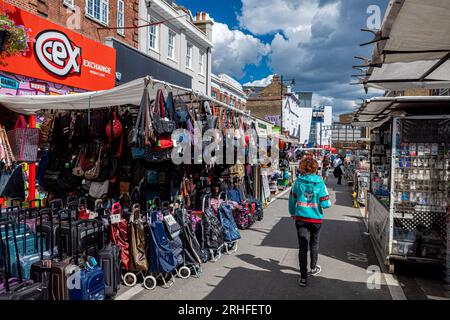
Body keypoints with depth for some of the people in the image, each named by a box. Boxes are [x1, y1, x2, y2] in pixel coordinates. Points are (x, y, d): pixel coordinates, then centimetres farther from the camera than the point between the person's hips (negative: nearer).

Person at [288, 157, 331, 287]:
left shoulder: (298, 181, -7)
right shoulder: (320, 183, -11)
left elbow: (292, 199, 1)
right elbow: (325, 204, -13)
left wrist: (292, 213, 18)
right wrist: (329, 203, 11)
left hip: (301, 218, 0)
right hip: (316, 218, 0)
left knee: (303, 246, 4)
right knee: (314, 242, 23)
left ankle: (303, 277, 6)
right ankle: (313, 268, 40)